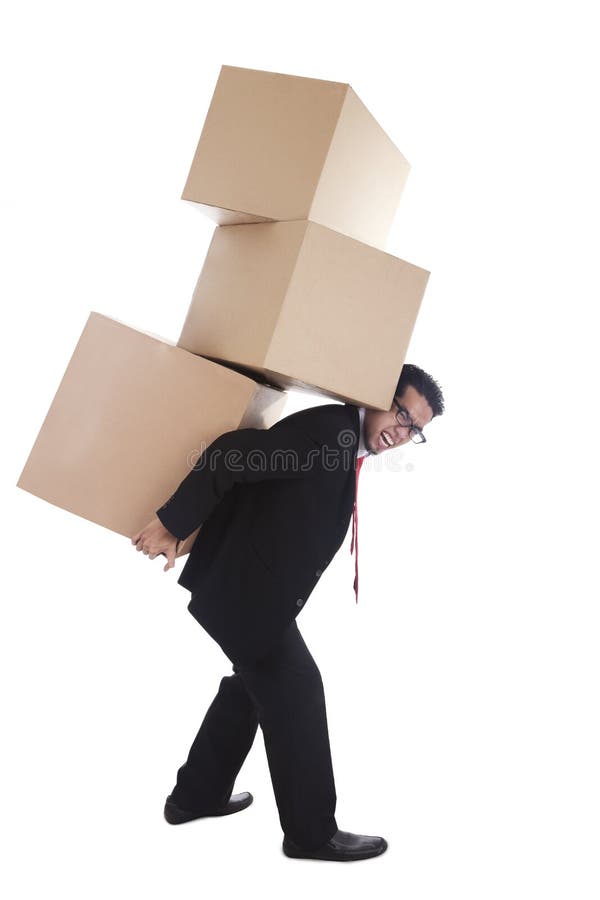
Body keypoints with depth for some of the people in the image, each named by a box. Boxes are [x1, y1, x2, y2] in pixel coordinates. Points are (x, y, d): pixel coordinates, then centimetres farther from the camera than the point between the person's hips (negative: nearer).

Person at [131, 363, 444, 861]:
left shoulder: (346, 442, 11)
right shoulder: (328, 427, -21)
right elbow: (233, 453, -27)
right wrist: (171, 525, -25)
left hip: (252, 586, 10)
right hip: (242, 588, -10)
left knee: (253, 683, 22)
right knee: (296, 690, -2)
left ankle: (196, 795, 38)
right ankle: (312, 831, 15)